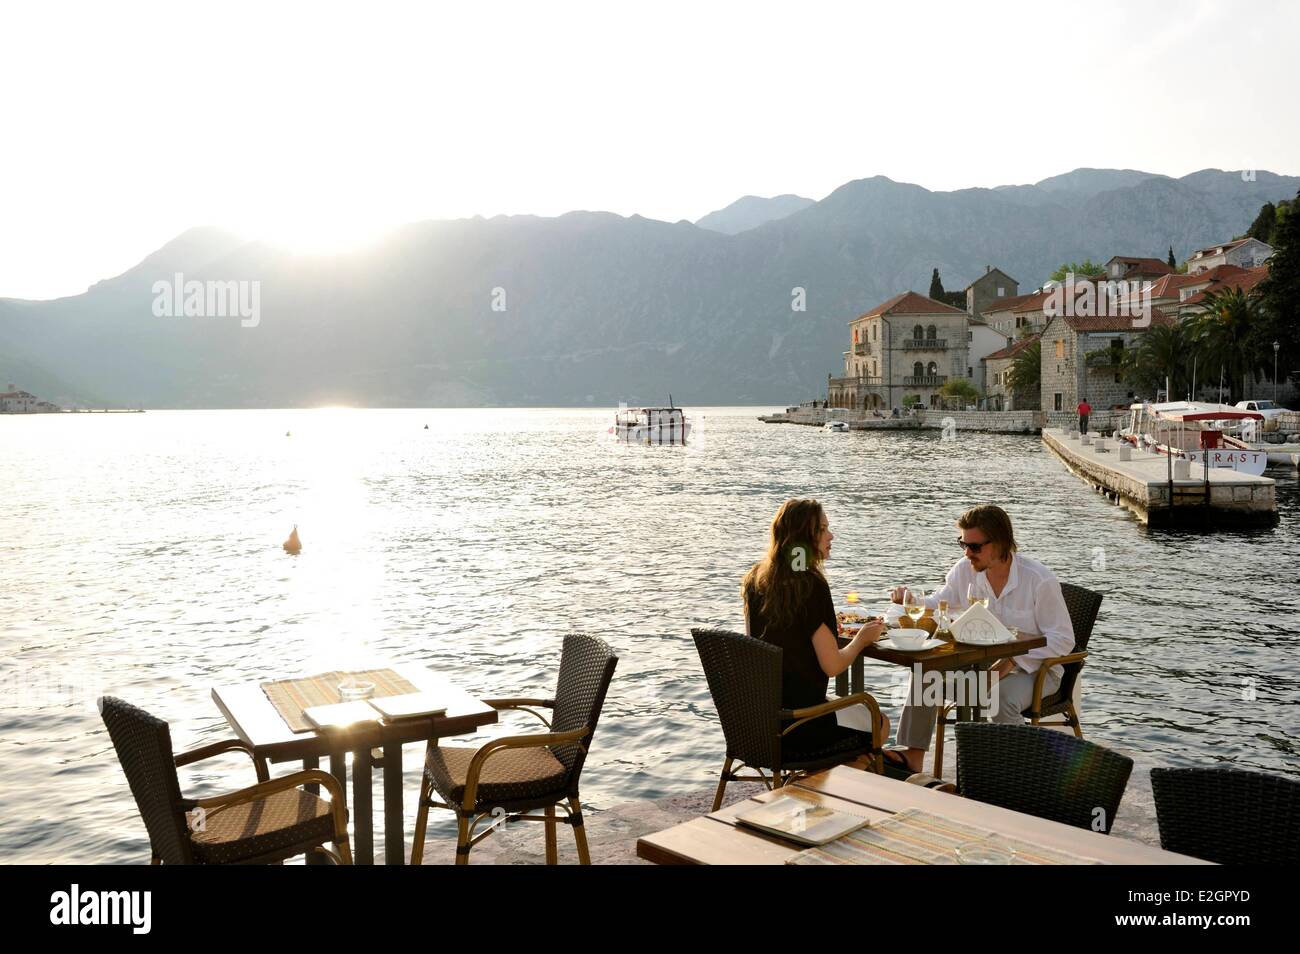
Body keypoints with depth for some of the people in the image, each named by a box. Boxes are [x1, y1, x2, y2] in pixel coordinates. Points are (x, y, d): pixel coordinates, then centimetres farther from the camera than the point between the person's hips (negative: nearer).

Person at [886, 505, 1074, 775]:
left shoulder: (1040, 580, -18)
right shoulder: (964, 570, -2)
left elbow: (1063, 640, -15)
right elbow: (938, 606, 11)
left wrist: (1011, 662, -25)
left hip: (1033, 667, -5)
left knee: (1003, 697, -37)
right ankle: (913, 755, -12)